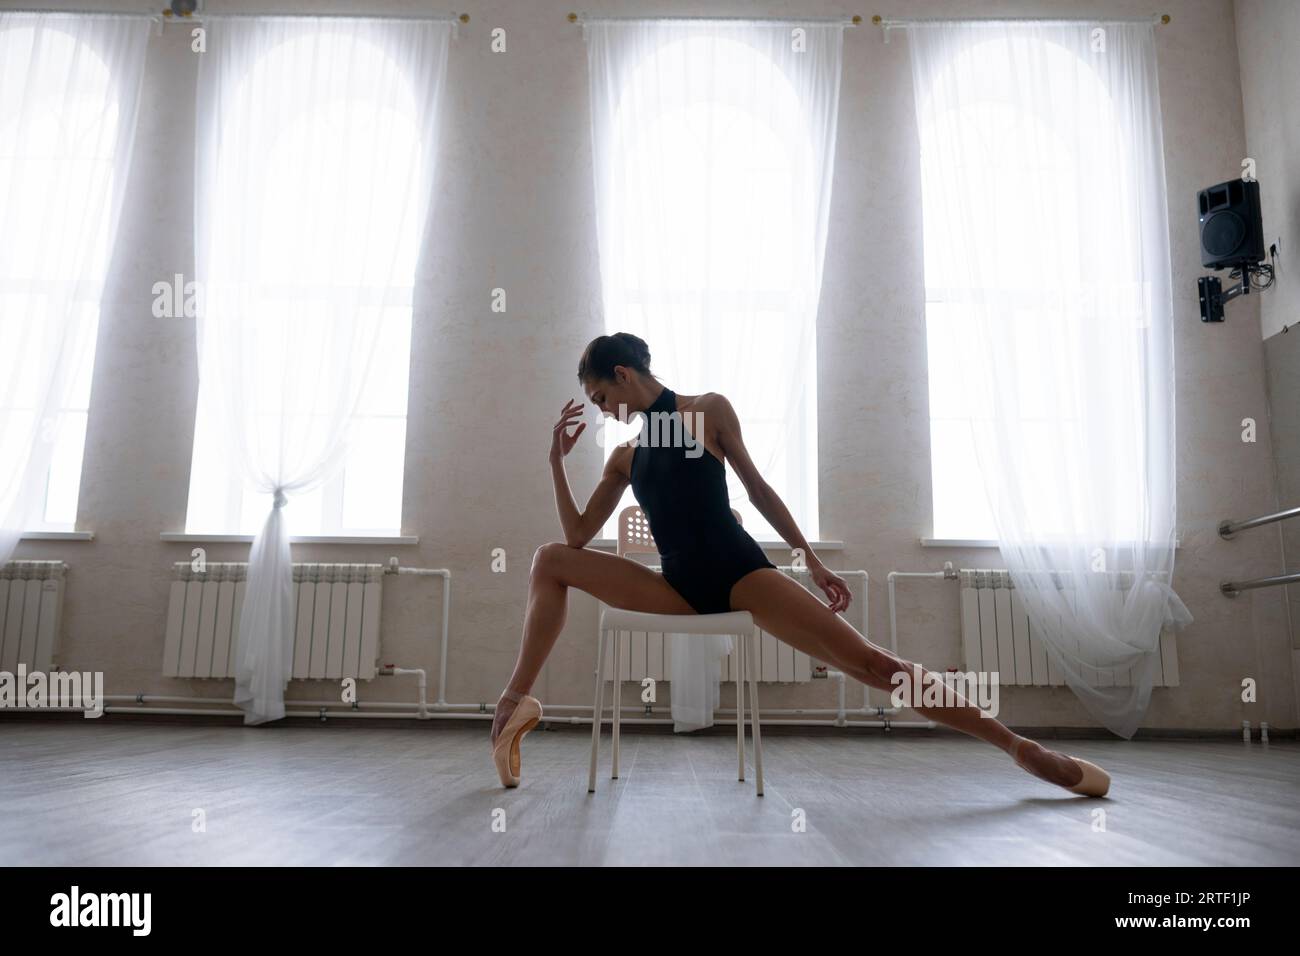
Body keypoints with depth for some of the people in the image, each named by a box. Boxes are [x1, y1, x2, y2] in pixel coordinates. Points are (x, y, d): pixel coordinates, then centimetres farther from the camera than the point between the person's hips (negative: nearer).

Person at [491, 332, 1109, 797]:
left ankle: (1022, 748, -10)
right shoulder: (624, 459, 16)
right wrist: (557, 460, 7)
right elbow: (578, 536, 13)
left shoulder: (707, 409, 4)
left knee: (869, 662, -17)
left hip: (738, 572, -4)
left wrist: (812, 562, 4)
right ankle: (515, 703, -6)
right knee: (551, 560, -5)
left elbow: (756, 487, 4)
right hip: (677, 589, 5)